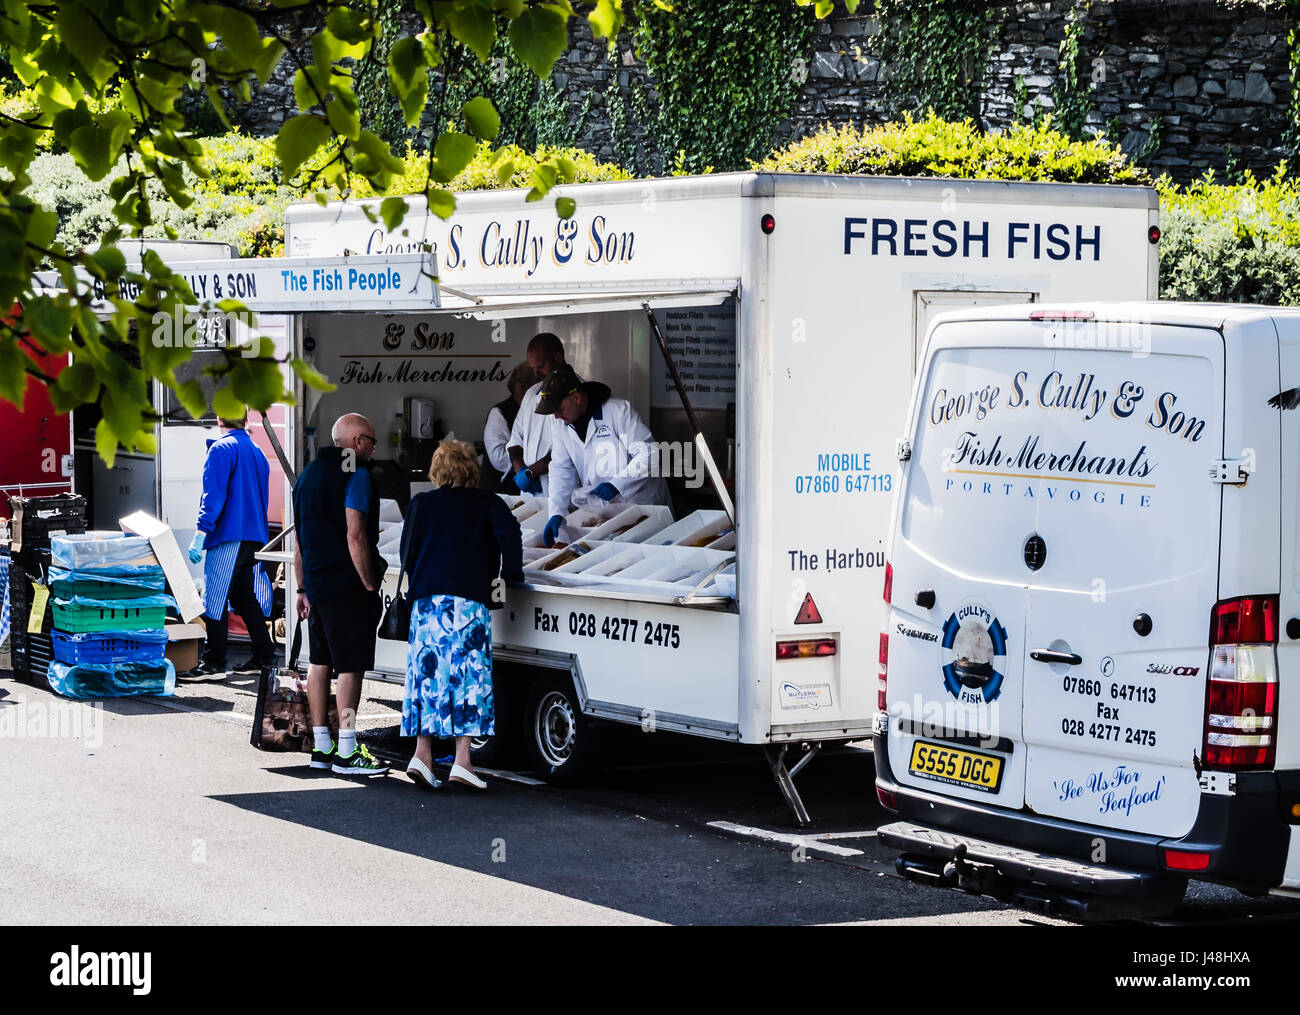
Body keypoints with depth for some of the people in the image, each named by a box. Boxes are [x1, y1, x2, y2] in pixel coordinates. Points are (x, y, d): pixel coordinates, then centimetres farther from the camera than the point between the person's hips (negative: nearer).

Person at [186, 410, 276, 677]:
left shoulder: (221, 449, -7)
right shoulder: (257, 452, 17)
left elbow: (213, 495, -16)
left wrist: (201, 534, -18)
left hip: (229, 535, -8)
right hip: (255, 536, 8)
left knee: (215, 599, -5)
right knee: (245, 597, 13)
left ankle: (214, 661, -6)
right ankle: (263, 656, 13)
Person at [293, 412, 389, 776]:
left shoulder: (308, 474, 16)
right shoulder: (355, 473, -11)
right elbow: (355, 536, -19)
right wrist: (370, 585, -15)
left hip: (317, 584, 9)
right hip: (347, 587, -9)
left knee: (320, 662, 12)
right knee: (351, 665, -7)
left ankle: (321, 746, 15)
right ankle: (346, 752, -8)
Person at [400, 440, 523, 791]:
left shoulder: (421, 504, 13)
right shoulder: (487, 503, 7)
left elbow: (407, 551, 11)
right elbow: (509, 533, -9)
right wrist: (512, 573, 3)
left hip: (427, 600, 3)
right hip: (470, 600, -3)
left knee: (428, 673, 6)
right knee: (468, 674, -2)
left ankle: (422, 755, -1)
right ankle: (462, 761, -8)